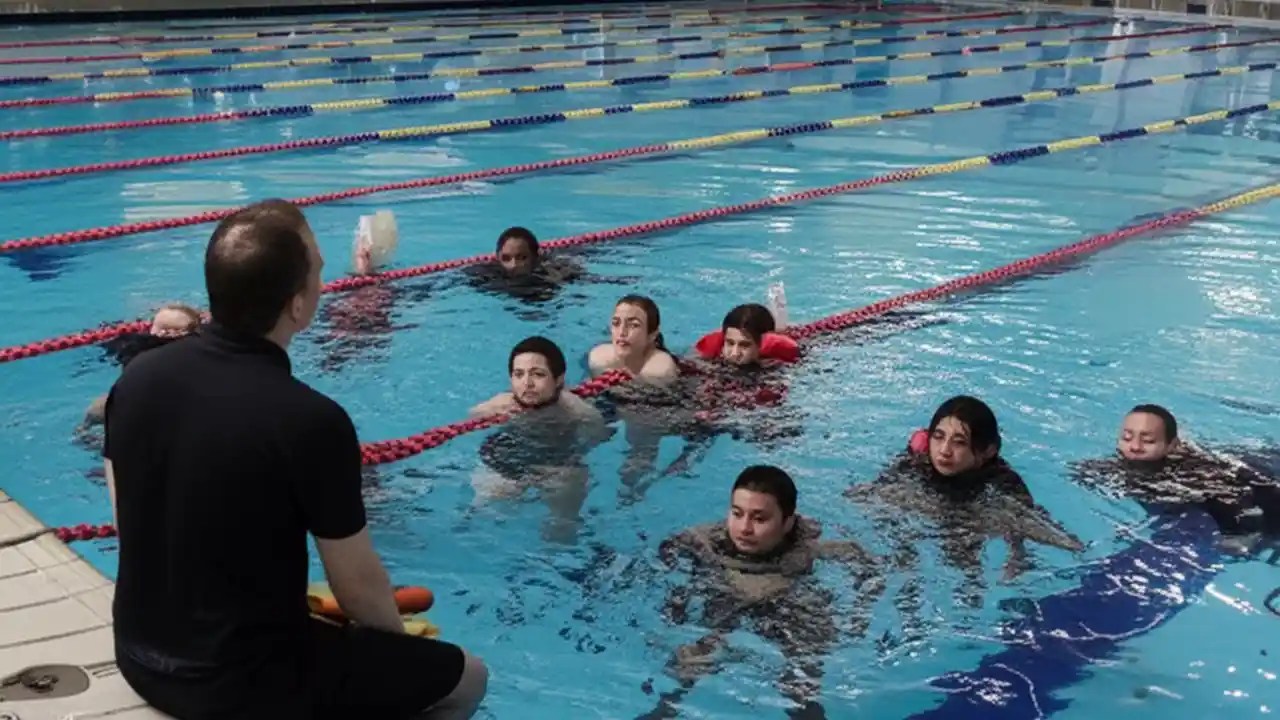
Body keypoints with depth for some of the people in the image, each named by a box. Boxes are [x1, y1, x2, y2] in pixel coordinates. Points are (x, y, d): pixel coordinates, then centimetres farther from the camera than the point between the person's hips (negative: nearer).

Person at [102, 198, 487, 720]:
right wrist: (398, 638, 7)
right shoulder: (311, 421, -26)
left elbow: (131, 525, 6)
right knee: (463, 676, 10)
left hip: (141, 656, 7)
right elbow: (359, 587, -14)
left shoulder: (136, 378, -8)